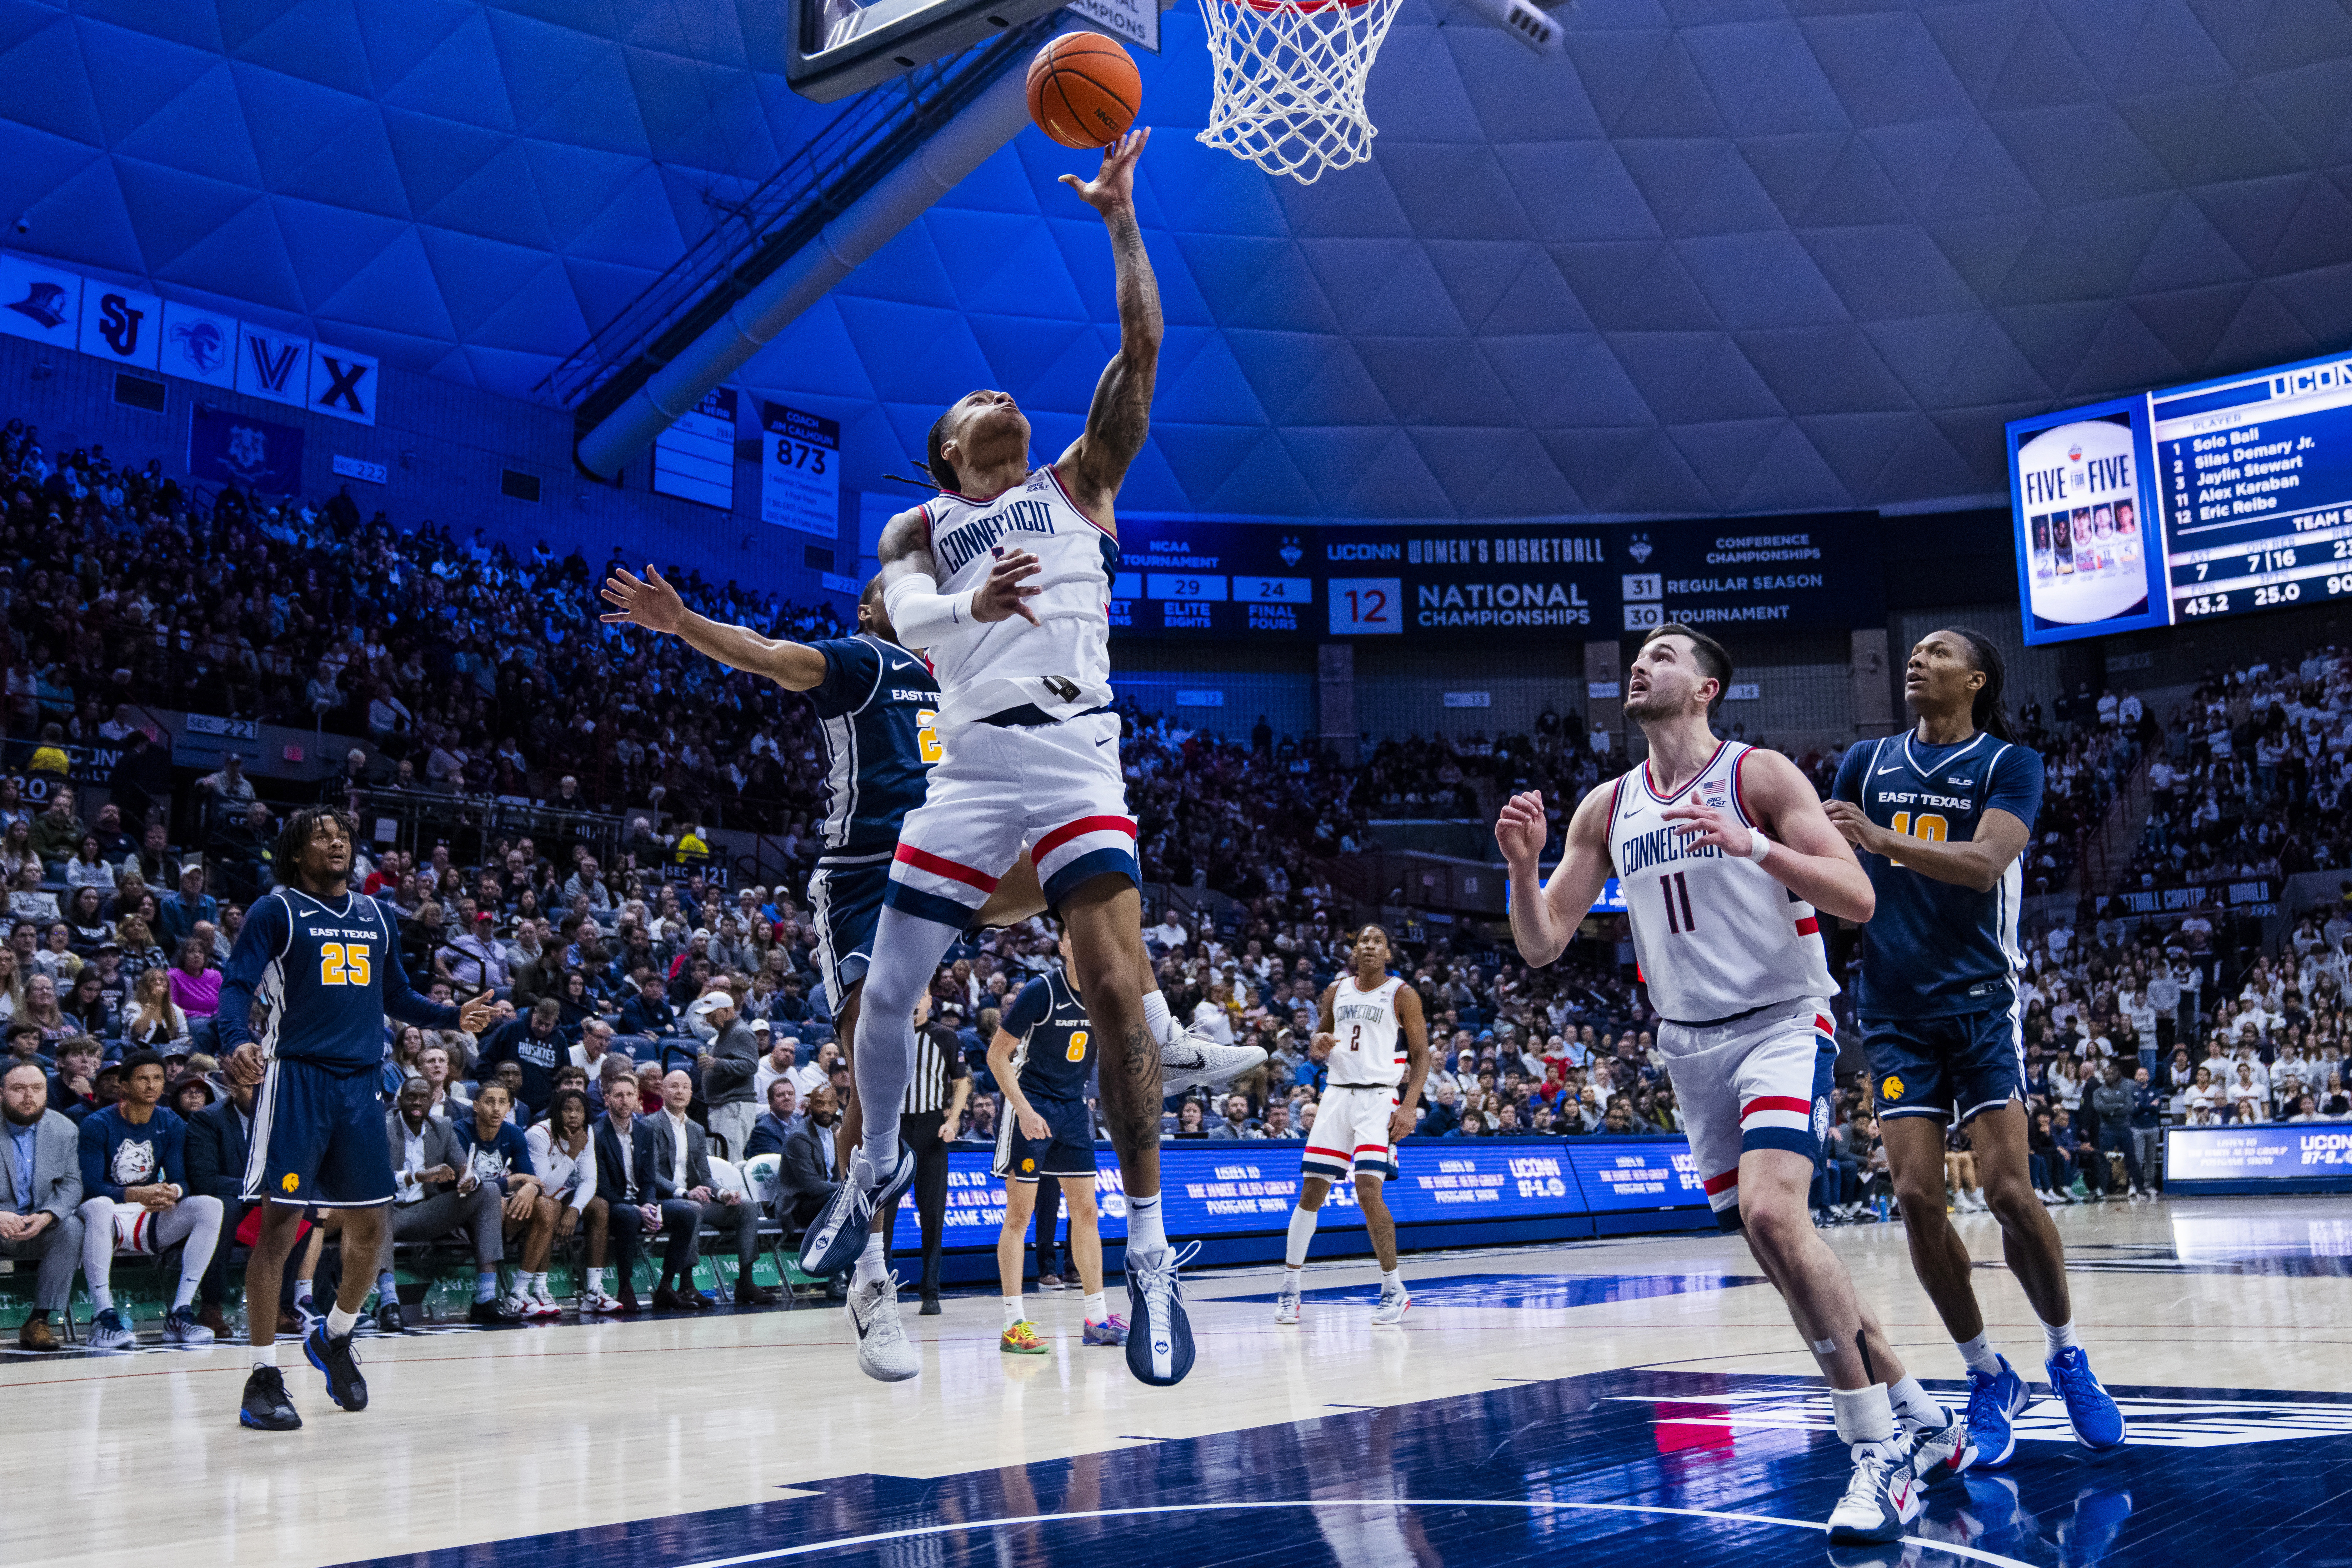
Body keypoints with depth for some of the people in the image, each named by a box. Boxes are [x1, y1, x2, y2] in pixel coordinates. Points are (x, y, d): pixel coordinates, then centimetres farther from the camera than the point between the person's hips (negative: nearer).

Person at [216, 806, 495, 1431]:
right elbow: (236, 987, -10)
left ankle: (334, 1338, 32)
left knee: (369, 1228, 8)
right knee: (280, 1222, -7)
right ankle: (264, 1375, 1)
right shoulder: (276, 911, -2)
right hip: (296, 1078, -5)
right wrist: (237, 1042, -29)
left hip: (359, 1083, 5)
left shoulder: (378, 918, 15)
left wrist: (455, 1017, 8)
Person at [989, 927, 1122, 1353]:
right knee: (1019, 1214, -6)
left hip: (1074, 1106, 6)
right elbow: (997, 1054, -13)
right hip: (1030, 1105, -6)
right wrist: (1023, 1108, -21)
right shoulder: (1041, 991, -17)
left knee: (1086, 1211, 7)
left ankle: (1097, 1319, 13)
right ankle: (1013, 1325, -3)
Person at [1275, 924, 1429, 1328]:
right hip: (1338, 1094, 4)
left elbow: (1421, 1054, -3)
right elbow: (1317, 1045, 20)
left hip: (1379, 1098, -4)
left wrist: (1409, 1106, -15)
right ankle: (1290, 1289, 10)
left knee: (1368, 1191, -18)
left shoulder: (1402, 995, -1)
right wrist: (1319, 1045, -5)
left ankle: (1394, 1290, -5)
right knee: (1311, 1191, 1)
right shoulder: (1336, 990, 12)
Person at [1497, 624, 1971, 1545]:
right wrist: (1523, 866, -14)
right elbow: (1541, 946, 6)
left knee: (1772, 1216, -26)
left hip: (1783, 1025, -6)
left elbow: (1858, 898, -14)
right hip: (1690, 1047, 6)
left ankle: (1880, 1452, -15)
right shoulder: (1606, 809, 8)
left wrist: (1751, 845, -28)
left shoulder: (1759, 775, -6)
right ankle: (1922, 1426, 25)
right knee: (1785, 1258, 7)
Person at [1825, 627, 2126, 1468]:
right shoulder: (1865, 762, 12)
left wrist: (1882, 839, -32)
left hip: (1981, 1002, -3)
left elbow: (1986, 862, -18)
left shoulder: (2009, 762, -1)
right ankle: (1989, 1377, 11)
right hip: (1895, 1010, 3)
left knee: (2009, 1189, -9)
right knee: (1917, 1195, -6)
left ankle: (2067, 1356, 15)